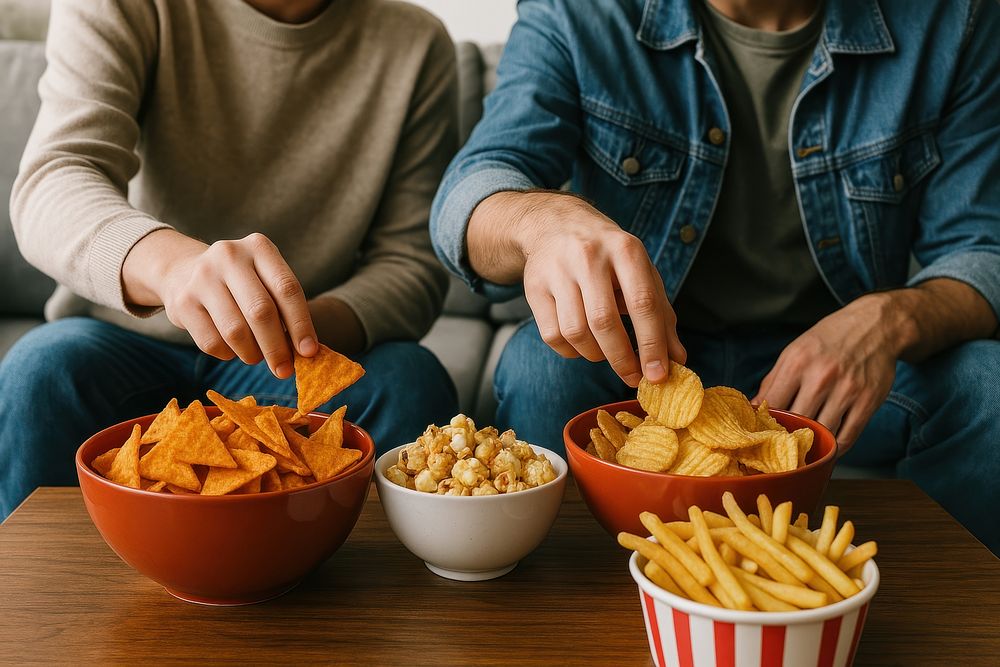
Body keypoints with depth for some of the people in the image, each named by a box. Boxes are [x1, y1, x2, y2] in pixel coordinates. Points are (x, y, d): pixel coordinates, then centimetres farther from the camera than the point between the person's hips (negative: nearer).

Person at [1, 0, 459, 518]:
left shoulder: (416, 44, -4)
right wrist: (168, 259, -47)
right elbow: (50, 186, -24)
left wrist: (317, 325, -29)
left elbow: (412, 263, -7)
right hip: (124, 337, 0)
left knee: (413, 381, -28)